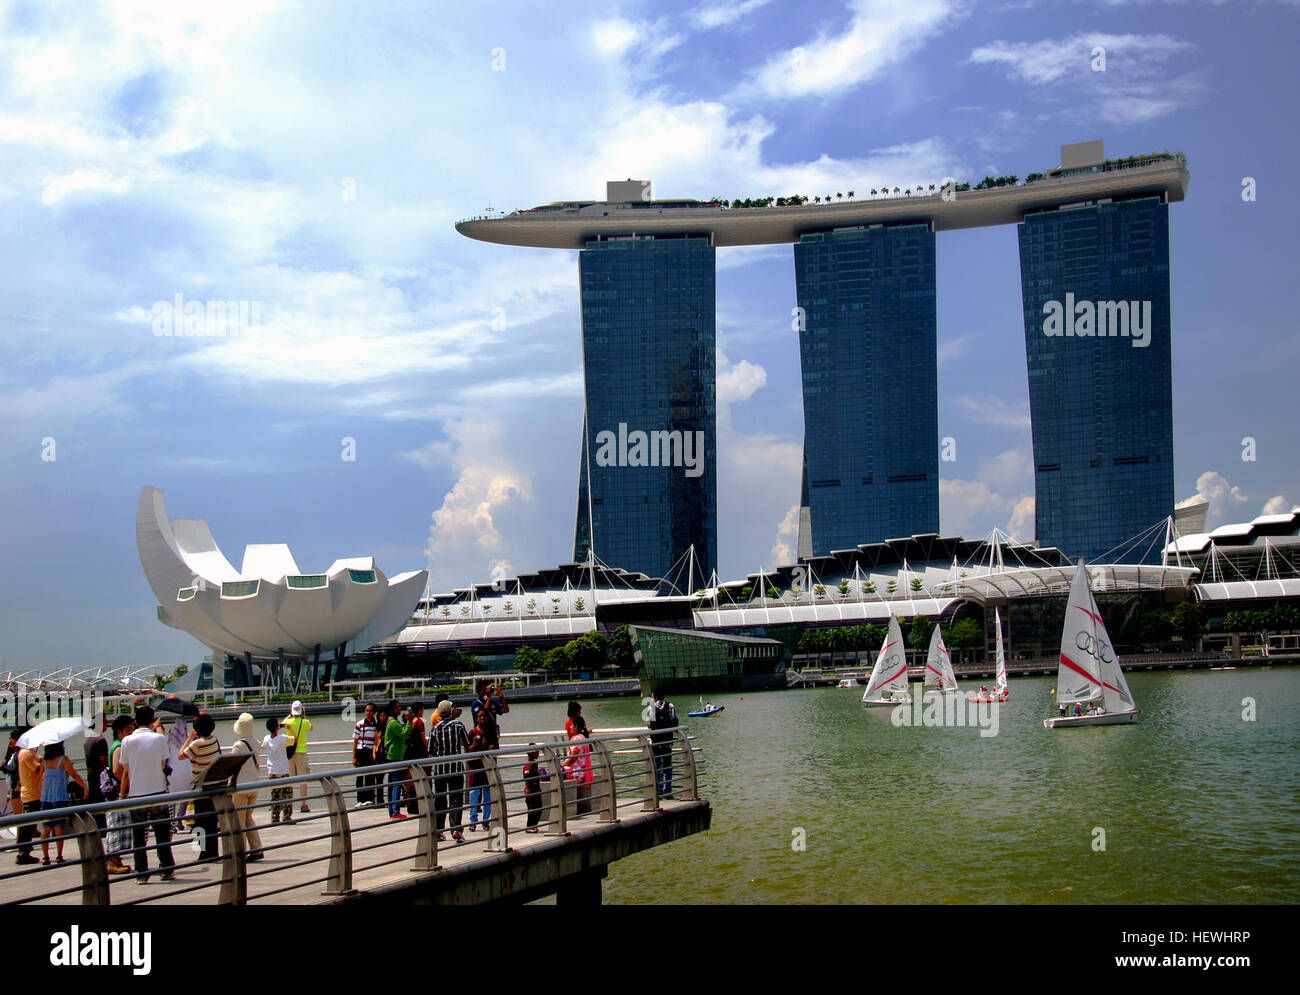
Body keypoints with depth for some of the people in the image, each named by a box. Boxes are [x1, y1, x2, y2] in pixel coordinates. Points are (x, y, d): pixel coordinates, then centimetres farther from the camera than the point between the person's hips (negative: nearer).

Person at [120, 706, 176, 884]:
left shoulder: (127, 741, -3)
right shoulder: (160, 739, -3)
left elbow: (125, 772, -1)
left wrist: (123, 794, 10)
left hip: (136, 795, 0)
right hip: (158, 792, 0)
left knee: (138, 837, 6)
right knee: (162, 835, 10)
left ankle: (141, 874, 4)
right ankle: (167, 870, 13)